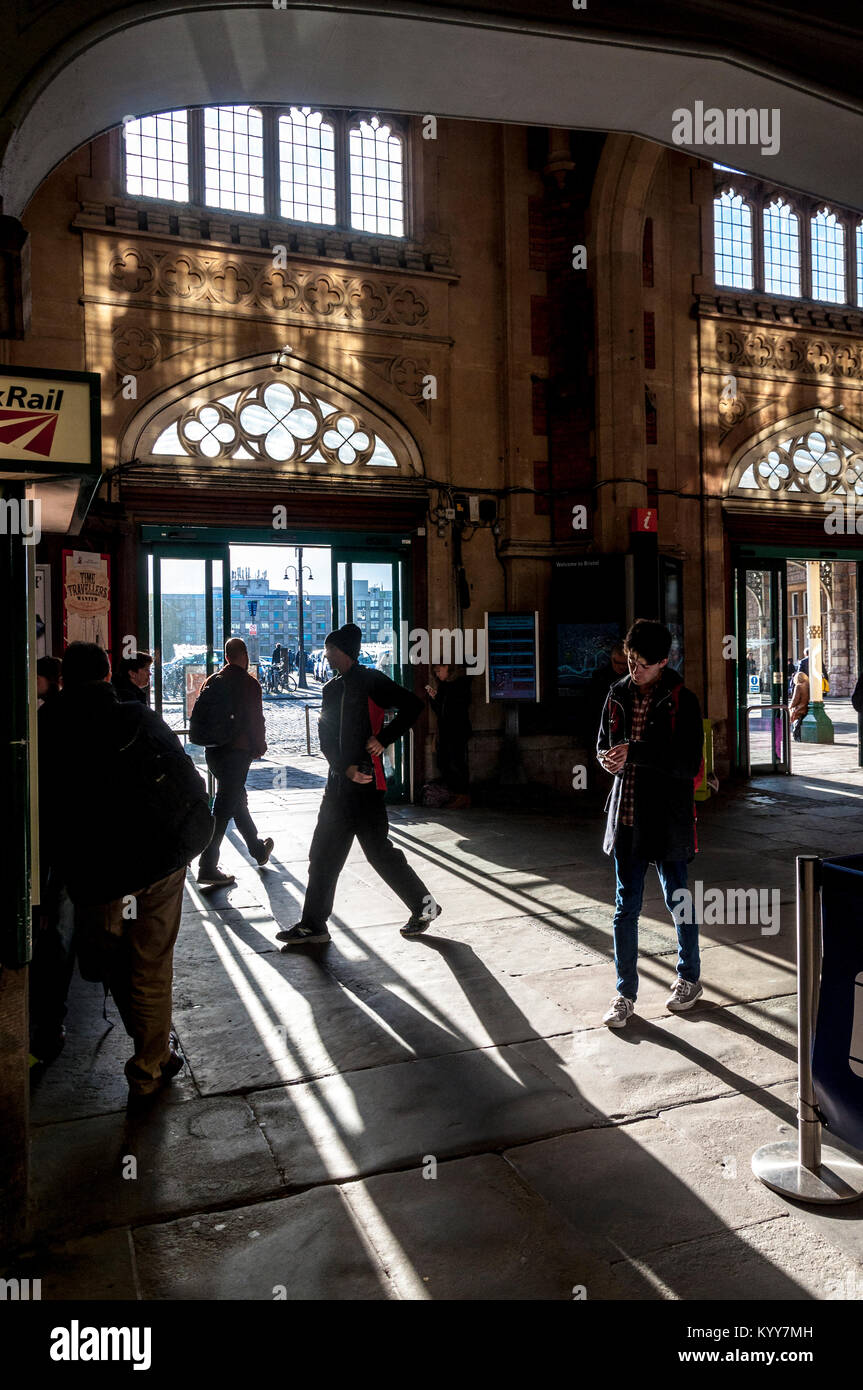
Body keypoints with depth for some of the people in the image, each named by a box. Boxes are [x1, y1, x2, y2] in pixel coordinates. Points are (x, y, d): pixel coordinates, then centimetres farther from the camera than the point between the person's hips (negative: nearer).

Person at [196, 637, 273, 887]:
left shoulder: (212, 681, 8)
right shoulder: (248, 683, -10)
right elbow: (256, 720, -12)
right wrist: (259, 747, 1)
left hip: (213, 751, 7)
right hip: (238, 752, -7)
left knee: (237, 800, 20)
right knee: (224, 806, -5)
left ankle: (258, 849, 37)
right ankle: (208, 868, -7)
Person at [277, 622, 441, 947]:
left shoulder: (370, 681, -6)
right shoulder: (331, 689, 16)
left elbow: (412, 706, -12)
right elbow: (327, 740, 8)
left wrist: (382, 739, -16)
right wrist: (346, 768, -8)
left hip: (366, 784, -8)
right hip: (339, 783, 8)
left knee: (379, 851, -2)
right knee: (323, 853, 7)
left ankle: (424, 905, 16)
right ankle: (313, 925, 15)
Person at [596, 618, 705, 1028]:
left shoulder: (682, 701, -11)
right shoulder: (618, 695, 4)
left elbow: (689, 763, -17)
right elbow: (604, 744, 15)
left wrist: (635, 752, -23)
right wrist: (609, 759, -9)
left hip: (668, 818, -4)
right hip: (627, 816, 4)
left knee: (678, 902, 13)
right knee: (625, 909, 9)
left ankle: (689, 978, 35)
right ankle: (625, 994, 20)